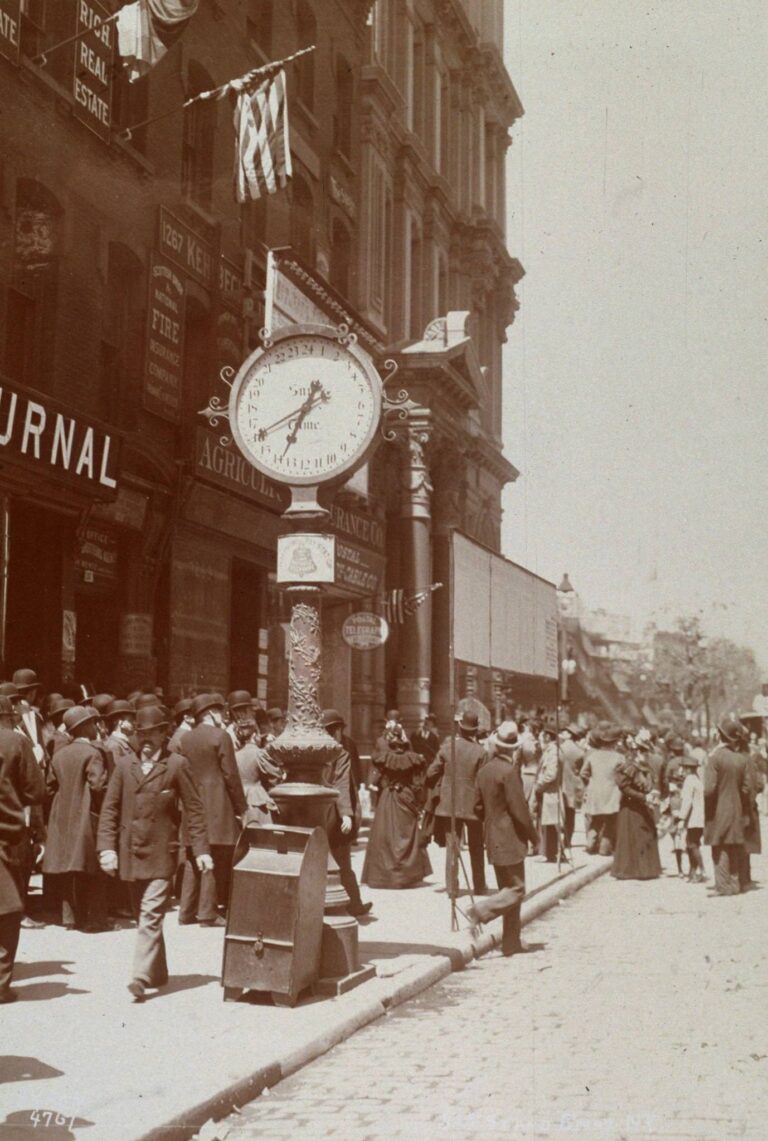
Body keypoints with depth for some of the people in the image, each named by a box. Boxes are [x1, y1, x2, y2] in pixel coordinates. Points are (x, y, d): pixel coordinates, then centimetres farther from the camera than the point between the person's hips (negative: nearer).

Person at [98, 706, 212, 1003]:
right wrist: (107, 847, -4)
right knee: (143, 917, 14)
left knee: (151, 917, -13)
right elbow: (110, 808, 6)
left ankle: (141, 977, -13)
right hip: (130, 853, 4)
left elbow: (193, 809, -1)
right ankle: (158, 973, 27)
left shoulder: (177, 765, -3)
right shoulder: (124, 764, 7)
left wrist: (201, 850, -5)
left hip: (161, 854, -4)